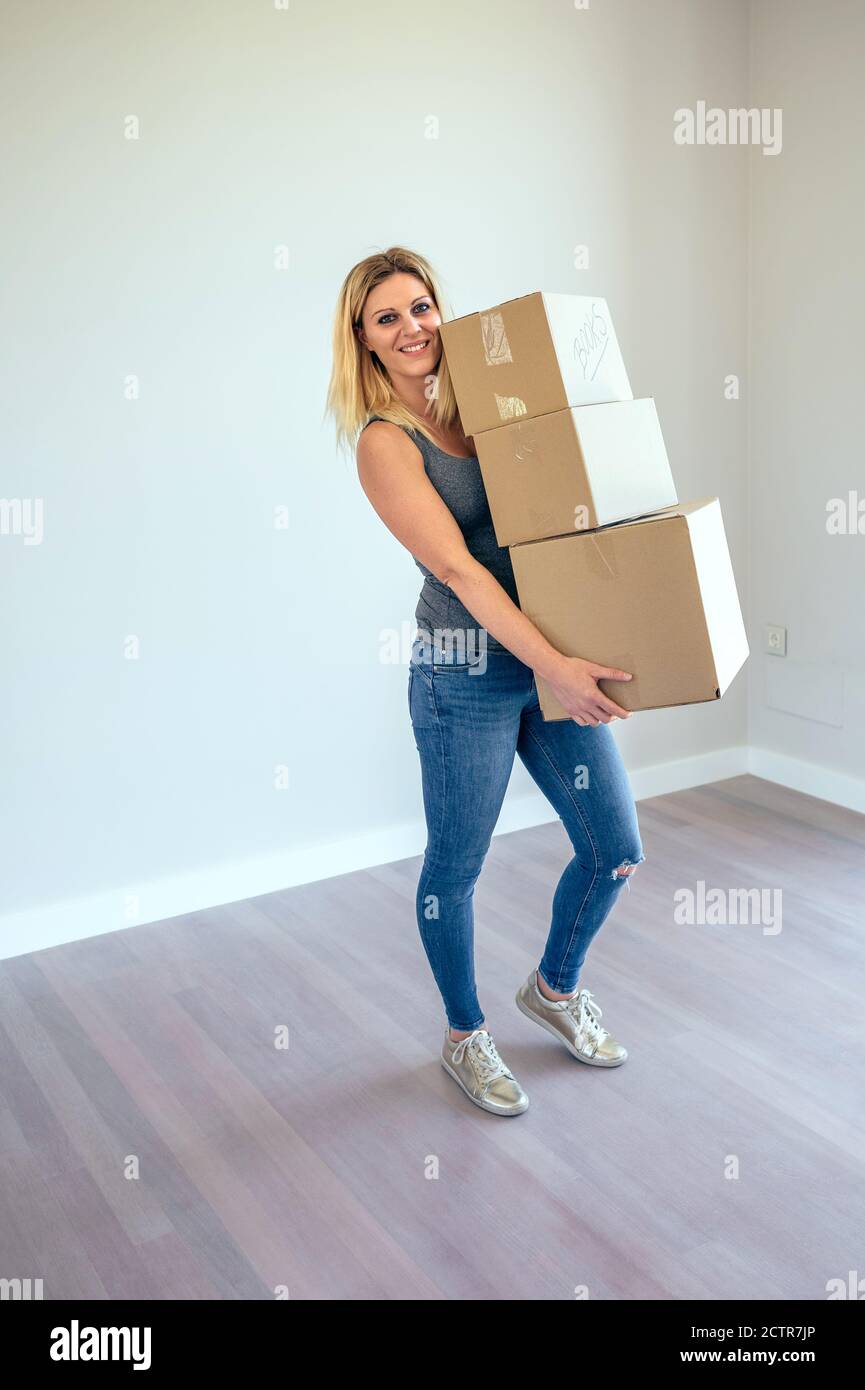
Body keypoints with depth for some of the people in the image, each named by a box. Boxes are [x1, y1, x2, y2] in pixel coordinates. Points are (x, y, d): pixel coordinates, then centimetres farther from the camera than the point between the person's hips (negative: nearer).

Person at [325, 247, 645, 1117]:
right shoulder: (384, 443, -10)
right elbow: (456, 567, -20)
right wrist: (552, 665, -26)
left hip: (551, 657, 6)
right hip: (466, 676, -6)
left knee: (615, 851, 11)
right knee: (455, 866, 10)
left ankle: (555, 989, 38)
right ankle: (464, 1037, 34)